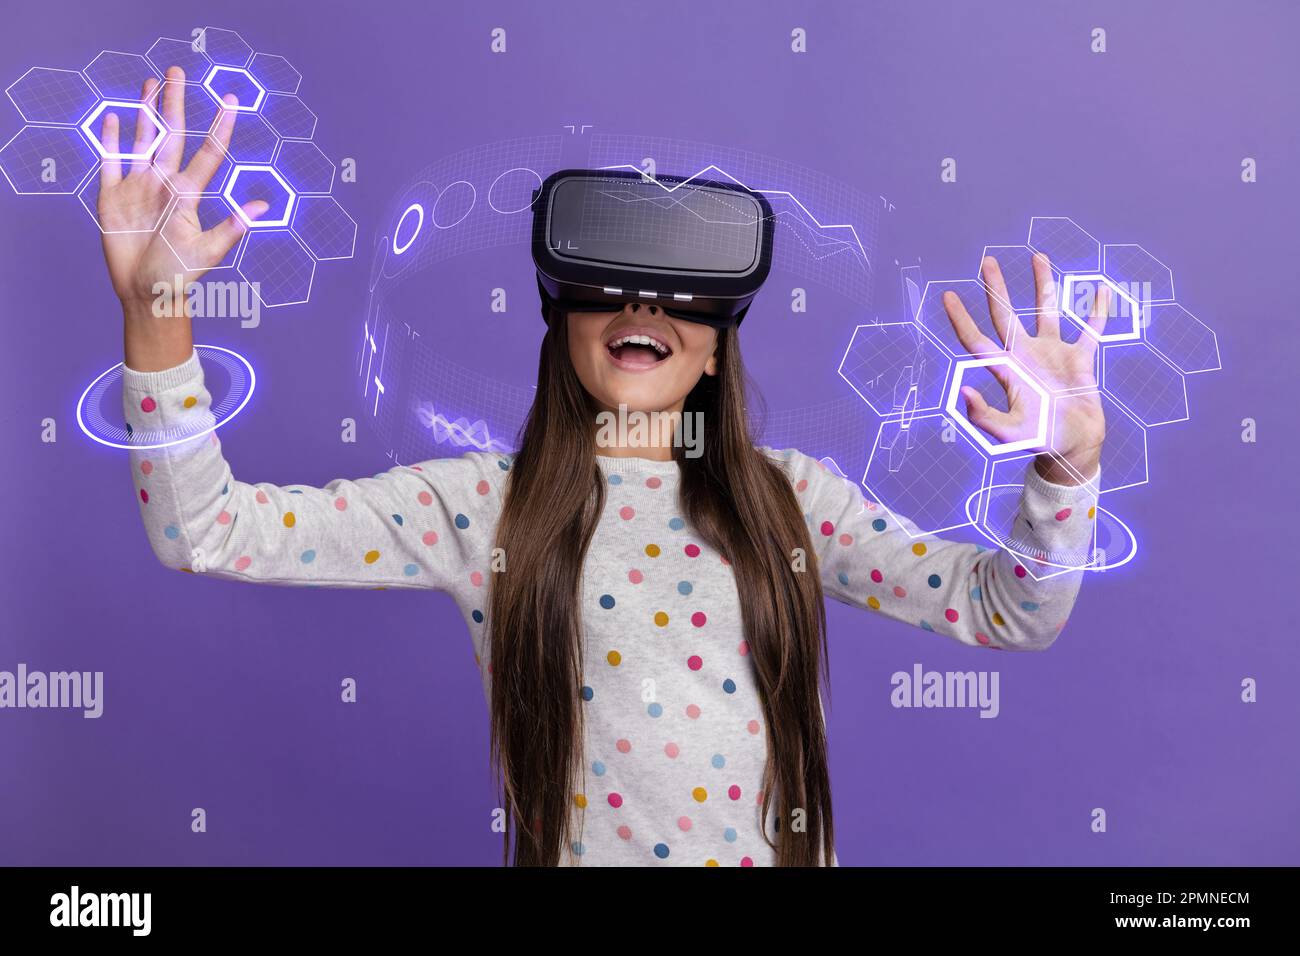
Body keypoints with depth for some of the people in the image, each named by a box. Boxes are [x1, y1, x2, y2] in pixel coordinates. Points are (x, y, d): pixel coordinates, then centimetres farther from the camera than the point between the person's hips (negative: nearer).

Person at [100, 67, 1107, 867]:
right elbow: (208, 531, -11)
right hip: (584, 847, 1)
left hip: (782, 849, 0)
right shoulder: (481, 503, -5)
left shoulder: (788, 493, -1)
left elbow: (1009, 613, -5)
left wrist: (1068, 463, -22)